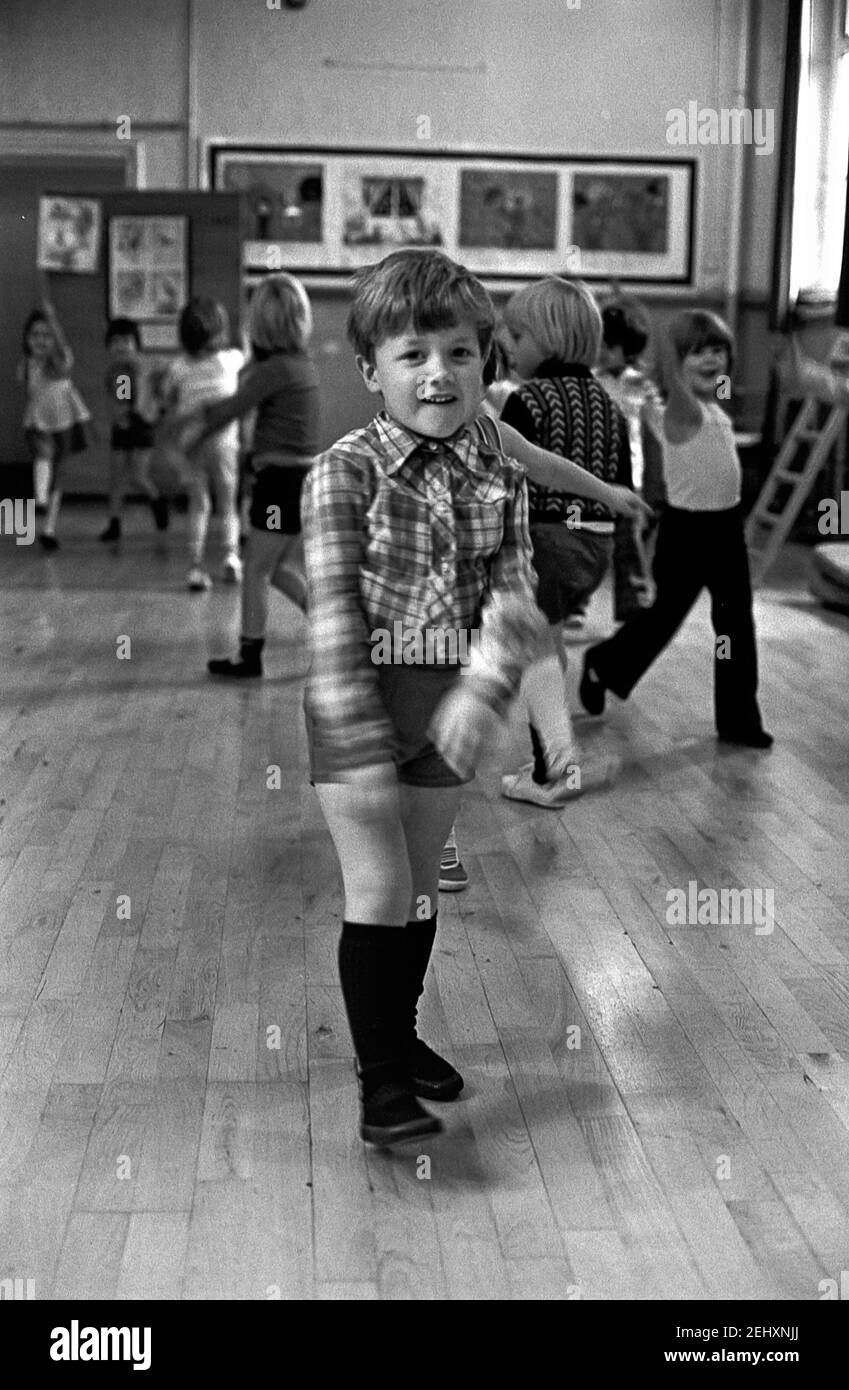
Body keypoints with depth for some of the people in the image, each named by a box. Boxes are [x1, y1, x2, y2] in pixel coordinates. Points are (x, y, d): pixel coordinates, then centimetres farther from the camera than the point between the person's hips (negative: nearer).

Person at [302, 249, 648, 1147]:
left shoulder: (498, 473, 1)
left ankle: (401, 1033, 35)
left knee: (420, 883, 16)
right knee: (378, 892, -2)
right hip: (359, 702, -4)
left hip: (445, 704, 5)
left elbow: (512, 595, -5)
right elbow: (333, 612, -17)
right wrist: (360, 749, -21)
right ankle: (380, 1076, 10)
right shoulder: (344, 473, -13)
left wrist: (482, 692, -23)